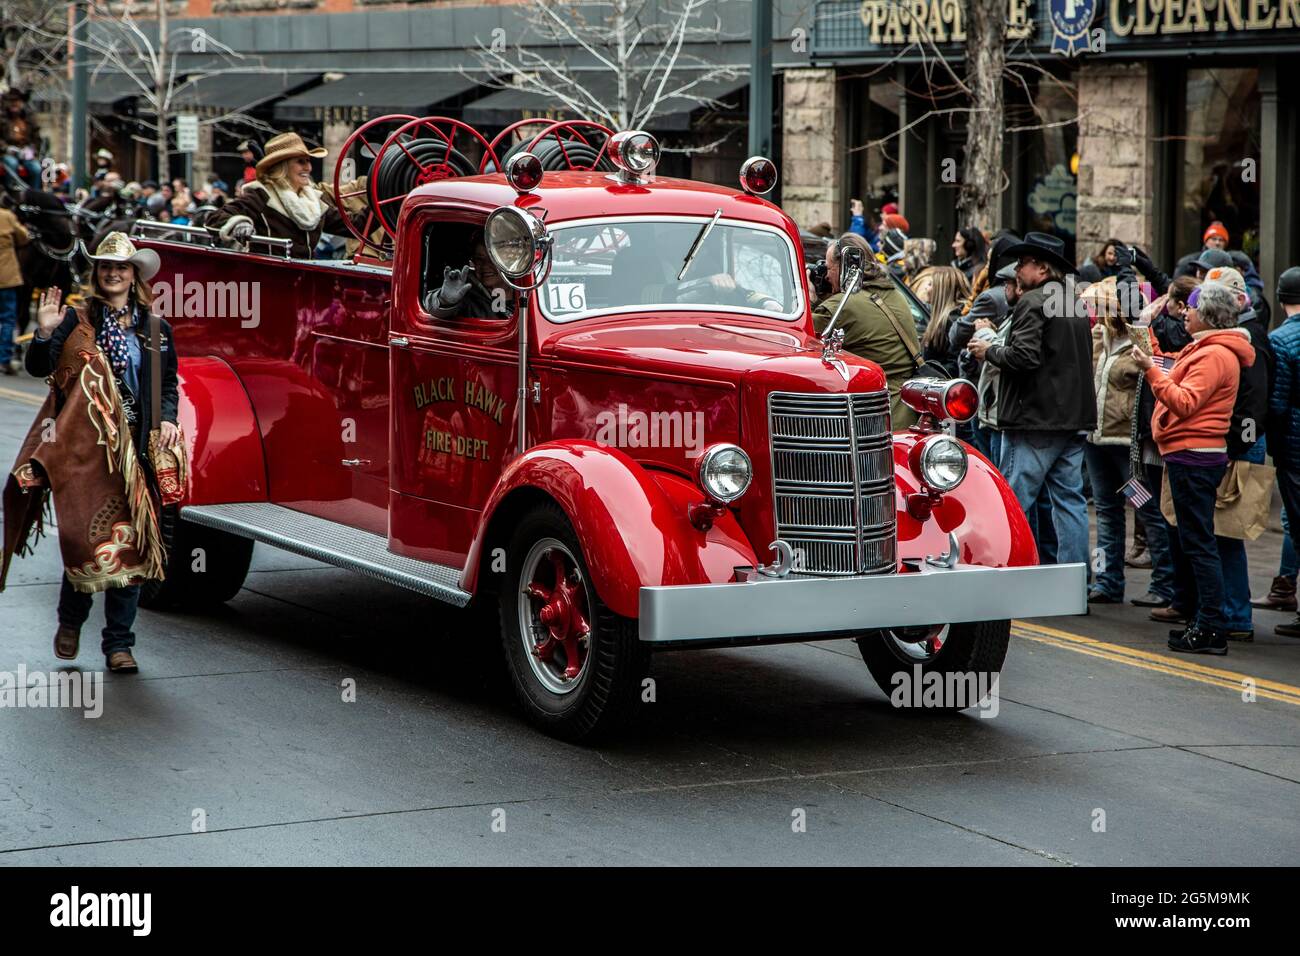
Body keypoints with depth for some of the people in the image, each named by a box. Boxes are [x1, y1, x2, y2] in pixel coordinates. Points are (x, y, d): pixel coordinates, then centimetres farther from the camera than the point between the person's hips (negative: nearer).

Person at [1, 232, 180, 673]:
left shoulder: (155, 330, 11)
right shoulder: (77, 323, 3)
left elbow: (168, 384, 18)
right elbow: (38, 369, -3)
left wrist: (167, 420, 0)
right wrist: (45, 333, -21)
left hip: (134, 448, 2)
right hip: (83, 446, -2)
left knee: (129, 543, 0)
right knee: (84, 534, -7)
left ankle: (118, 643, 8)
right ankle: (70, 620, 20)